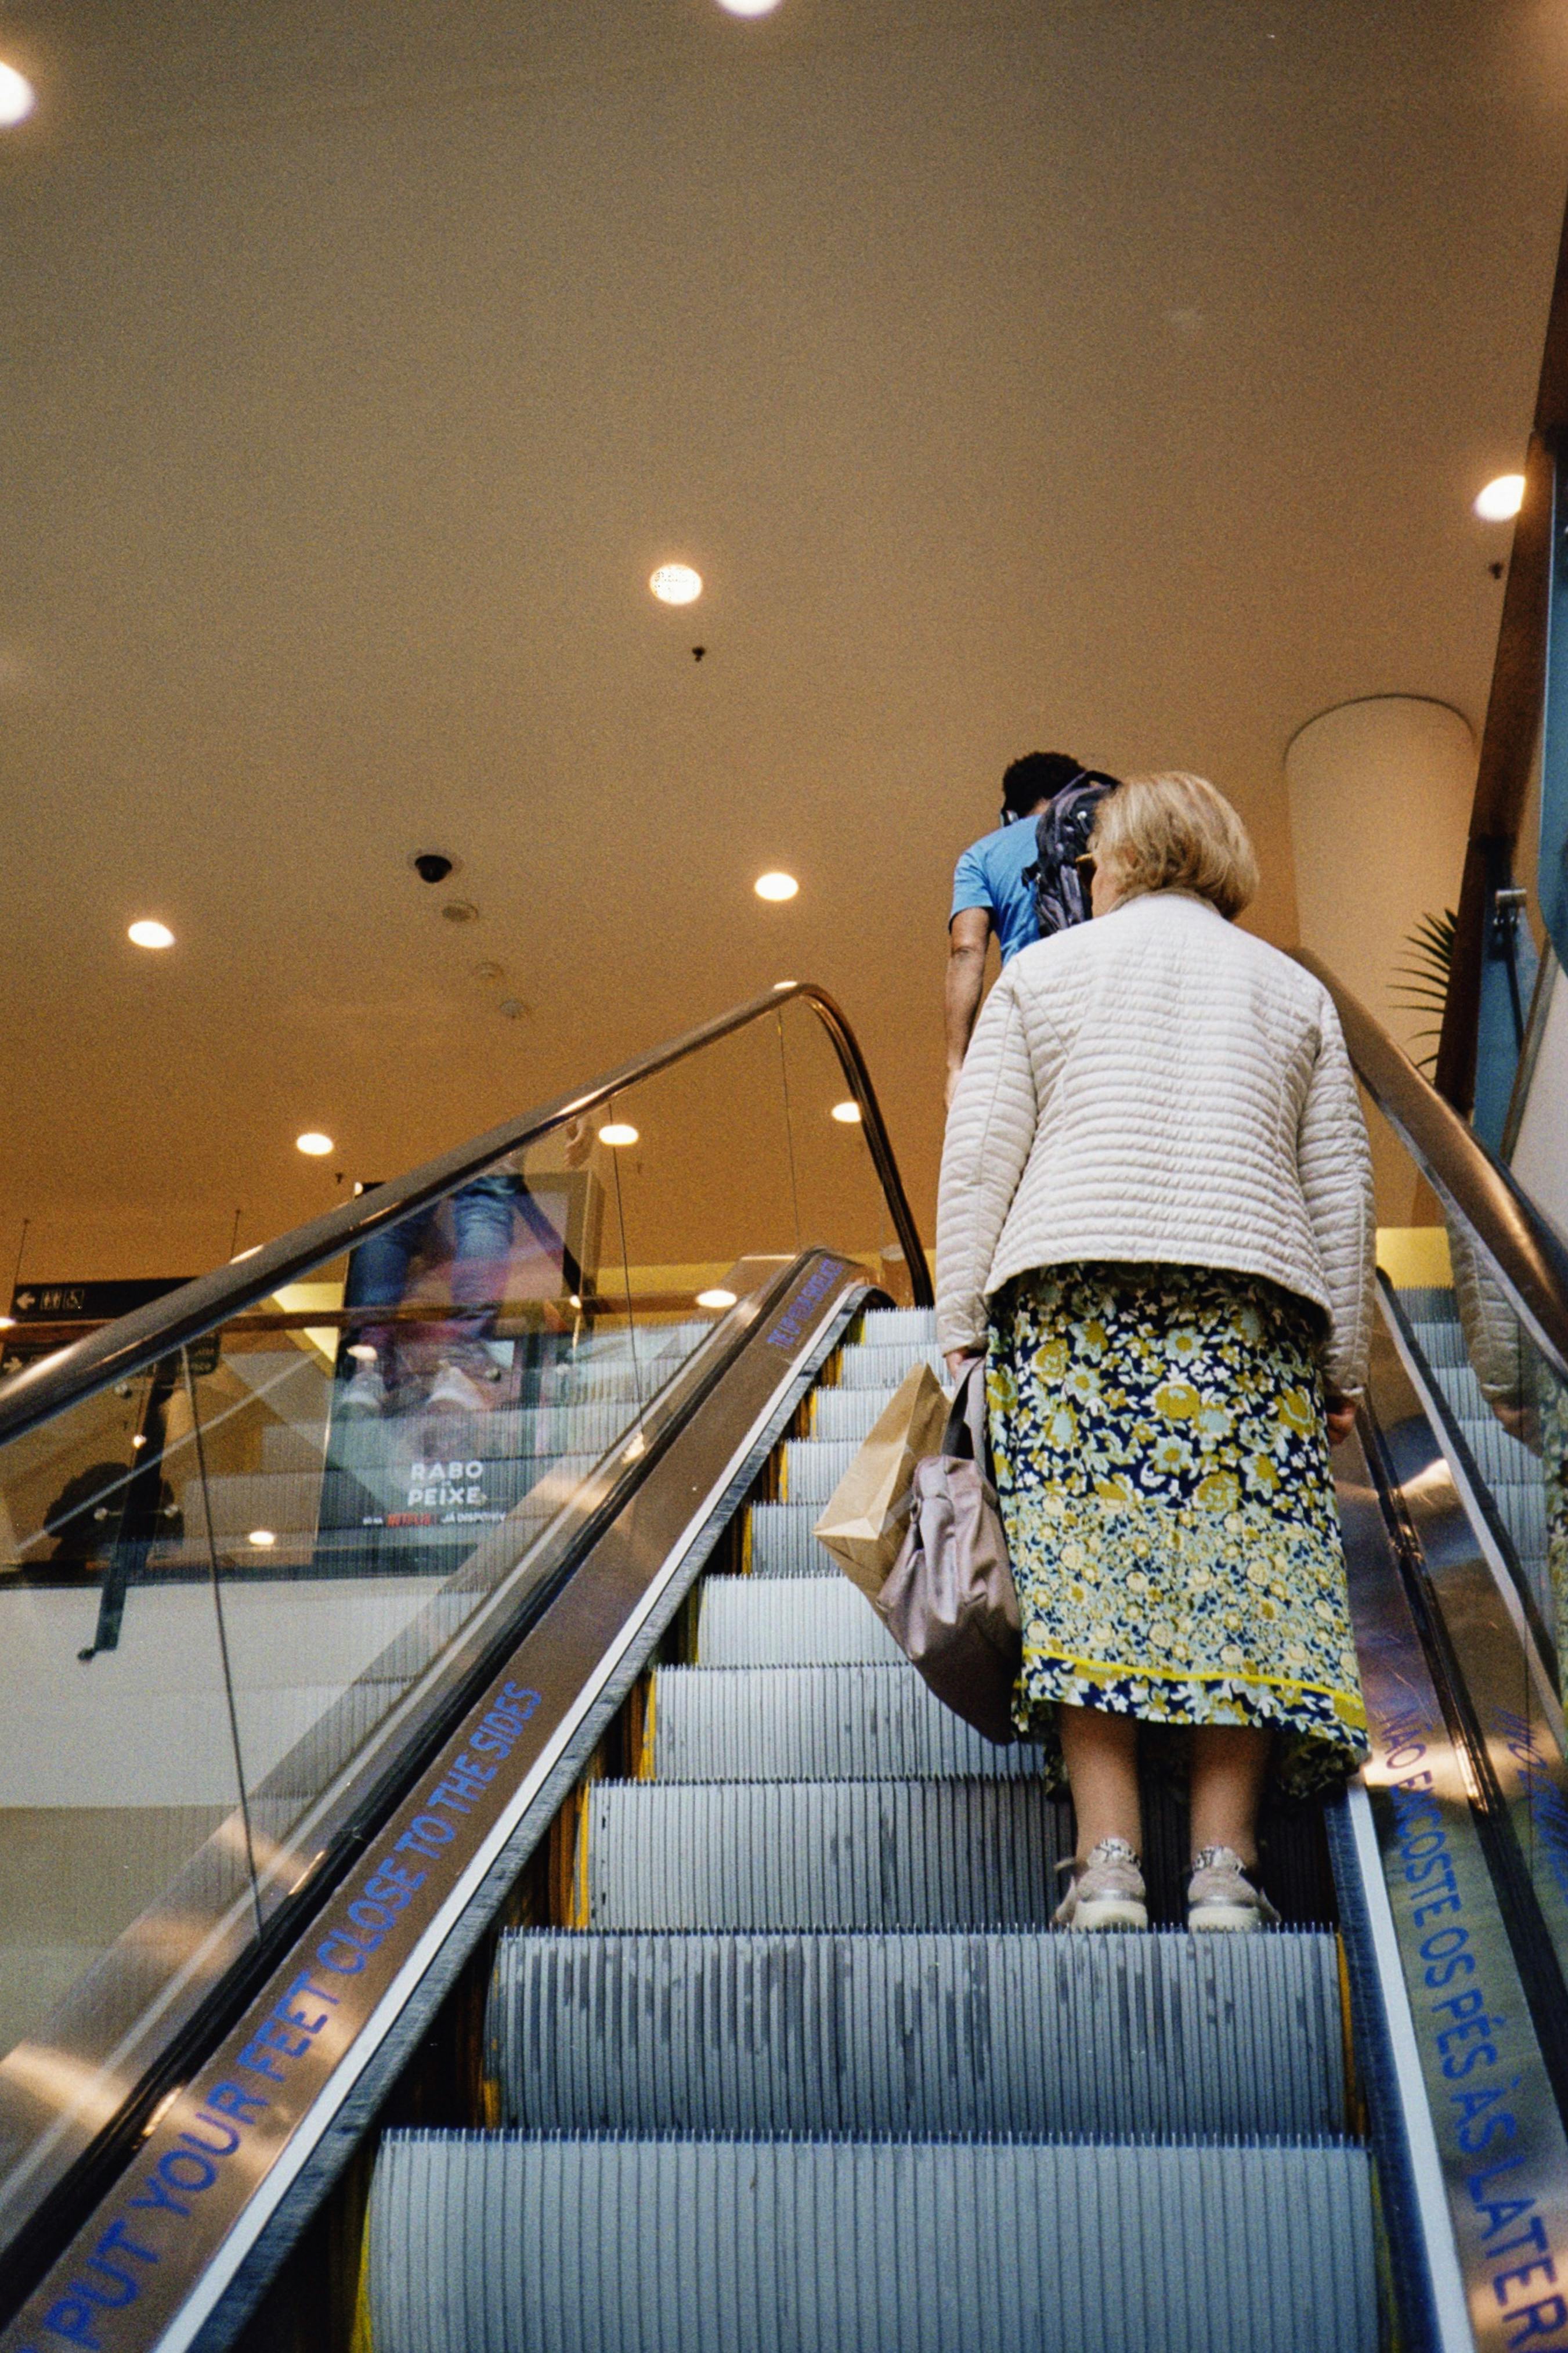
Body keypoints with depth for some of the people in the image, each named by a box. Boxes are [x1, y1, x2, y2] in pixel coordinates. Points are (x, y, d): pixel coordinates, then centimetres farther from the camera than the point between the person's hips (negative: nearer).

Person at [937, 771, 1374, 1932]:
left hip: (1071, 1286, -1)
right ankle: (1224, 1865, -10)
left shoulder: (1041, 972, 15)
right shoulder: (1294, 990, 19)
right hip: (1250, 1293, 1)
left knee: (1082, 1554, -7)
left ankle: (1108, 1862, -14)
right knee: (1244, 1557, -3)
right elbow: (1342, 1185, 14)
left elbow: (978, 1158, 6)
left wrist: (961, 1325, 7)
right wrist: (1344, 1360, 16)